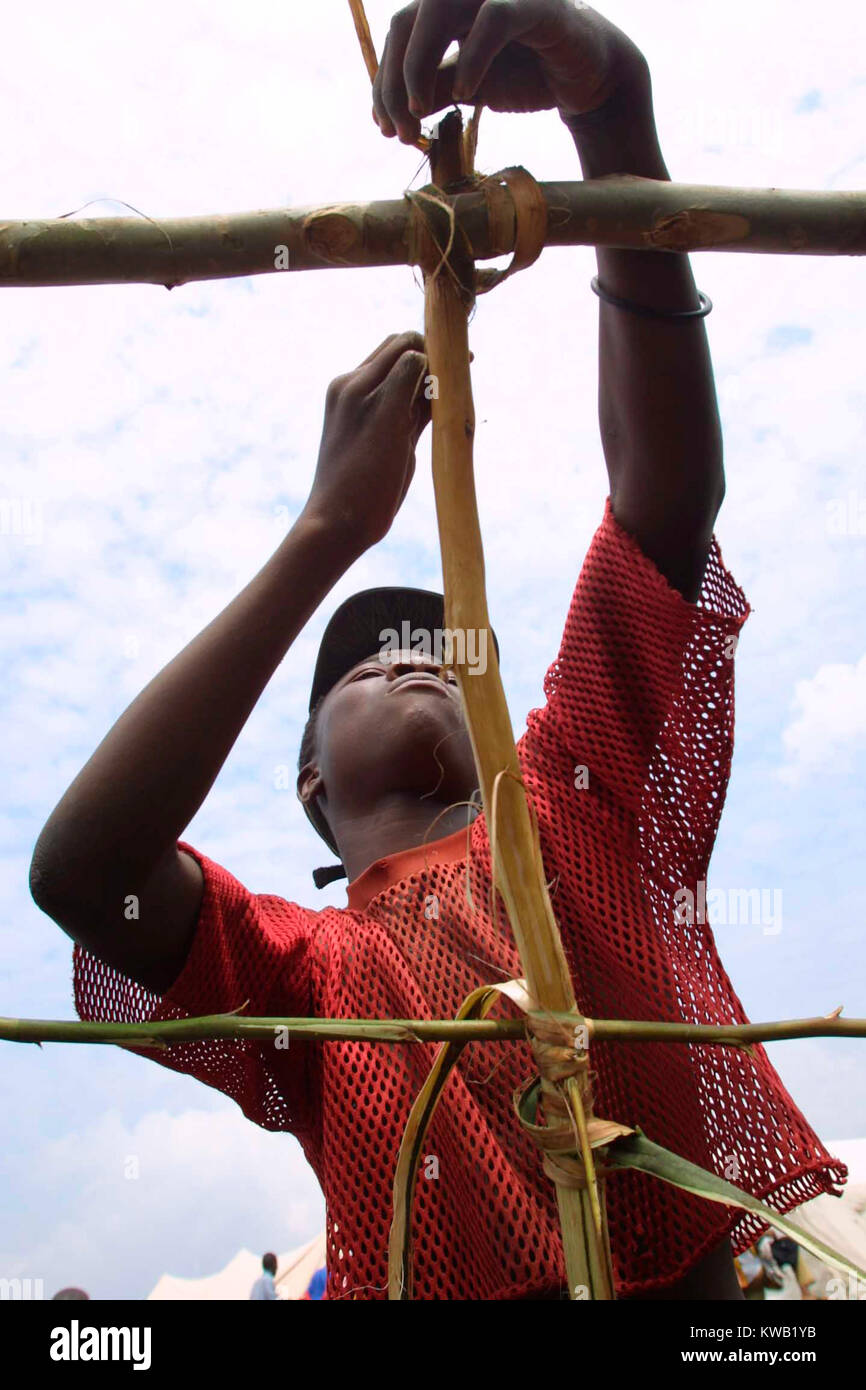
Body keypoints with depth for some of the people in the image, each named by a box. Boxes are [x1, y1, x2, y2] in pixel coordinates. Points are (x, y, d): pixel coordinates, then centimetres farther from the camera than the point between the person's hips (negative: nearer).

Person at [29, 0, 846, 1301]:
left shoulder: (587, 803, 11)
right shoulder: (302, 972, 10)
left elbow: (672, 484, 1)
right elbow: (78, 866, -10)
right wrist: (332, 523, -10)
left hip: (699, 1278, 2)